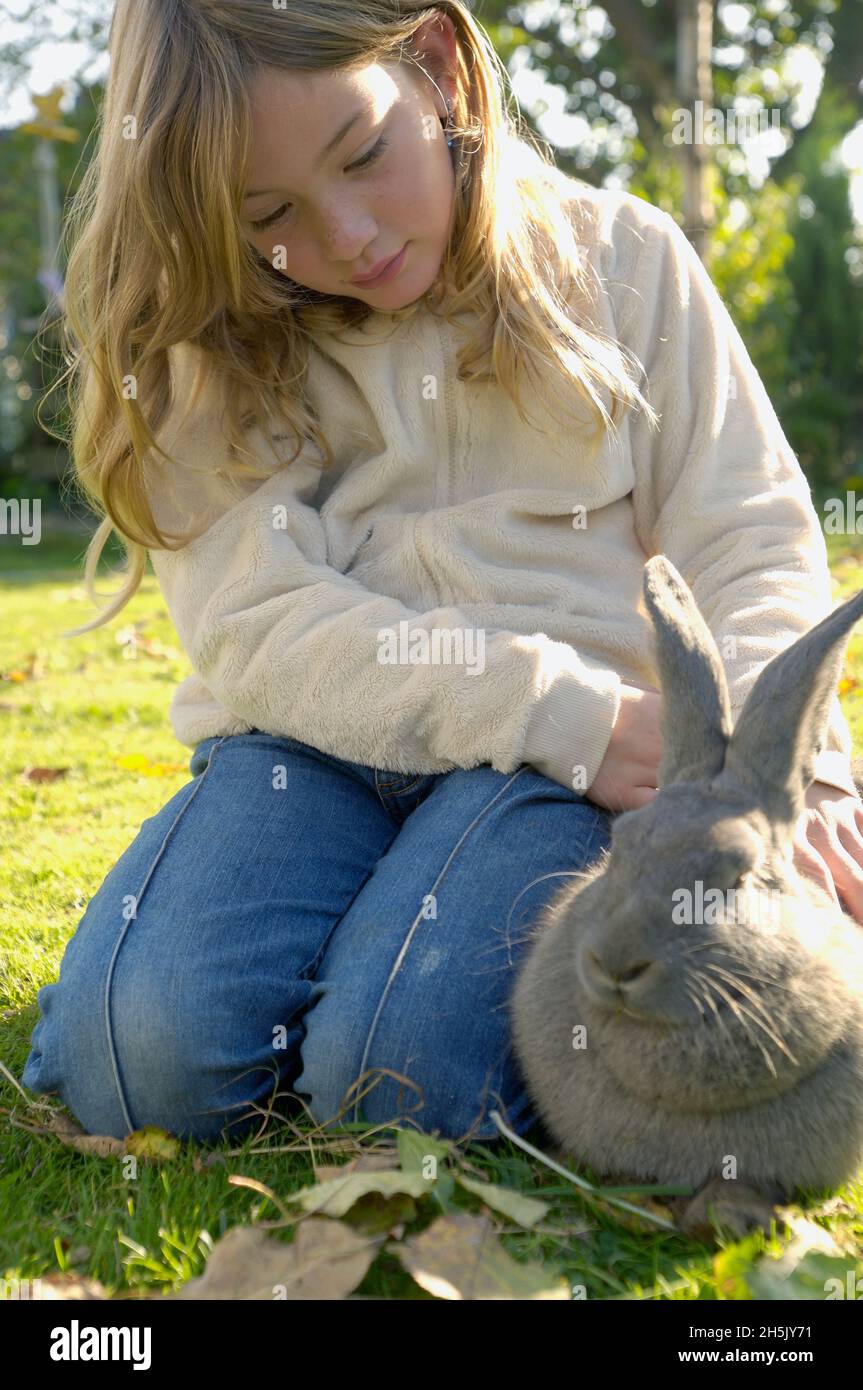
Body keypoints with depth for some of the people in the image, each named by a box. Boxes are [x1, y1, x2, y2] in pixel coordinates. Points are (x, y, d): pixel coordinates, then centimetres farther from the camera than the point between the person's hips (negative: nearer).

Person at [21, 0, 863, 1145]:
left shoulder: (620, 260, 7)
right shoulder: (219, 343, 5)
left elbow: (752, 541, 4)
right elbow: (254, 621, -7)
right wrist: (561, 713, -18)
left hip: (583, 742, -1)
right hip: (310, 738, 2)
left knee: (401, 1067, -27)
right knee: (141, 1052, -24)